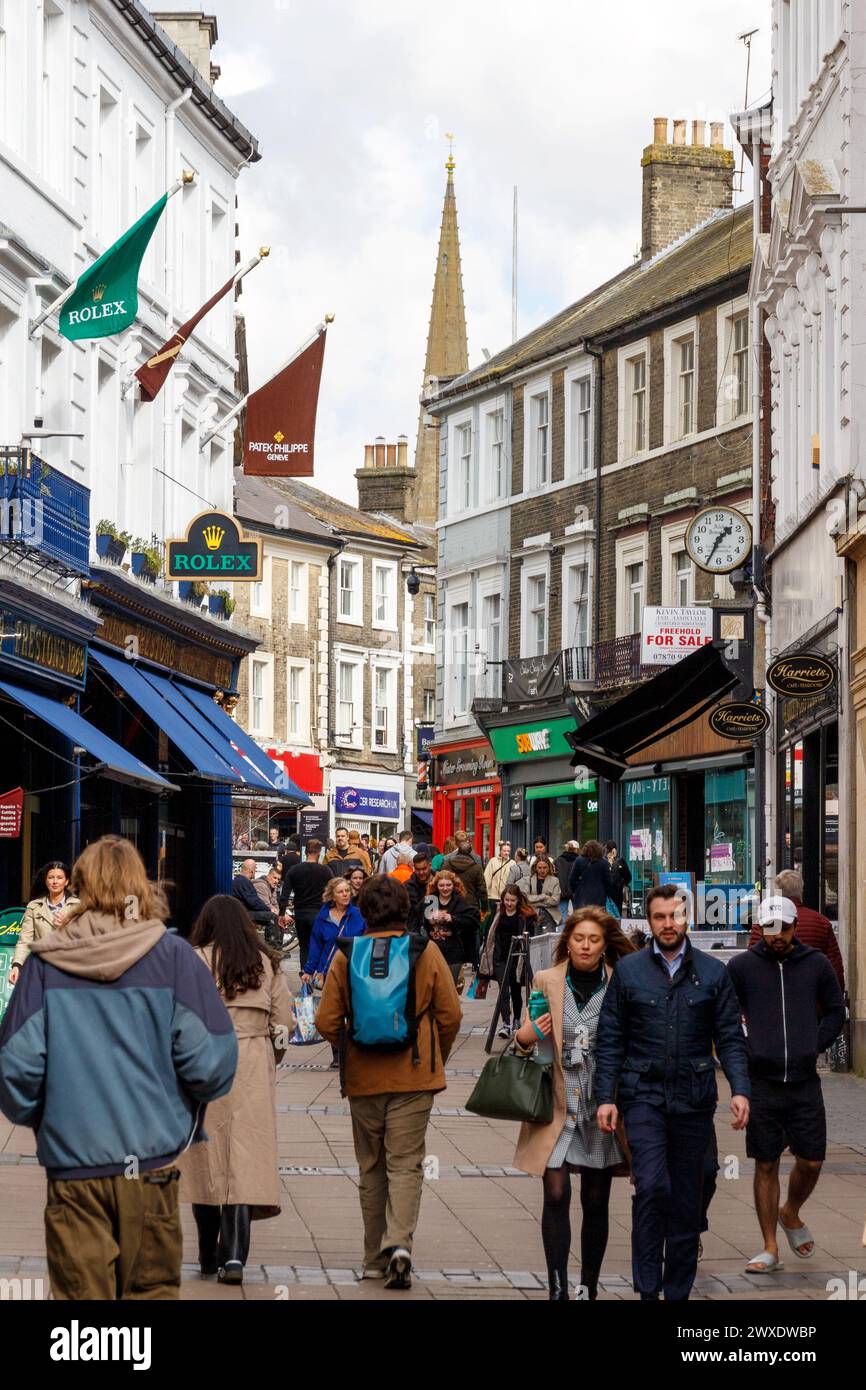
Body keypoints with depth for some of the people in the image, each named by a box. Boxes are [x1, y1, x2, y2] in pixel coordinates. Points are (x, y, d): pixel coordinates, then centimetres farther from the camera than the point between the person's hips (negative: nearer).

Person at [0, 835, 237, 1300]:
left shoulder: (45, 963, -3)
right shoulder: (172, 957, -5)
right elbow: (211, 1065, -8)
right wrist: (186, 1104, 14)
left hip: (71, 1162, 0)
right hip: (150, 1163, 0)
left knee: (80, 1291, 7)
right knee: (151, 1289, 9)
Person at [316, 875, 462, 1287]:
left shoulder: (346, 956, -4)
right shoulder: (427, 952, -5)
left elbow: (326, 1022, -3)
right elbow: (450, 1016, -2)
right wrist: (435, 1058, 15)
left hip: (363, 1078, 1)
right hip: (414, 1076, -1)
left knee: (371, 1167, 13)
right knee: (406, 1163, 2)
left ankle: (375, 1260, 18)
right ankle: (399, 1243, -19)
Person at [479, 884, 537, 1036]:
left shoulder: (526, 915, -4)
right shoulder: (498, 913, 4)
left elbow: (530, 937, -5)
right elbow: (490, 936, 10)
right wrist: (486, 954, 9)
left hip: (517, 959, -1)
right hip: (500, 959, 1)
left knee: (516, 991, 13)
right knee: (503, 990, -8)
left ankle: (517, 1021, 30)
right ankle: (506, 1024, -13)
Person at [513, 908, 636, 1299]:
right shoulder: (546, 981, 4)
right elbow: (526, 1038, 10)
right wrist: (523, 1038, -13)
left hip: (602, 1106, 0)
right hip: (558, 1103, 0)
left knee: (595, 1201, 6)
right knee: (556, 1194, -10)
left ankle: (589, 1288, 16)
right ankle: (557, 1289, -8)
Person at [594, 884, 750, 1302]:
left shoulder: (713, 972, 5)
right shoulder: (628, 970, 4)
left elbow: (730, 1038, 5)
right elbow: (609, 1040, 5)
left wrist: (740, 1089, -9)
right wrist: (605, 1097, -3)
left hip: (693, 1099, 2)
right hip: (643, 1095, -1)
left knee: (686, 1200, 6)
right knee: (651, 1186, -18)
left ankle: (678, 1291, 15)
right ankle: (647, 1288, -10)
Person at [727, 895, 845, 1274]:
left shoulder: (816, 965, 4)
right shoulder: (741, 966, 0)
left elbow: (836, 1012, 15)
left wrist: (813, 1047, 4)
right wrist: (741, 1052, -1)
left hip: (805, 1083, 1)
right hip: (761, 1083, -1)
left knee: (811, 1161, 2)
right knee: (766, 1165, 3)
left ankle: (791, 1215, 32)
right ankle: (770, 1248, 10)